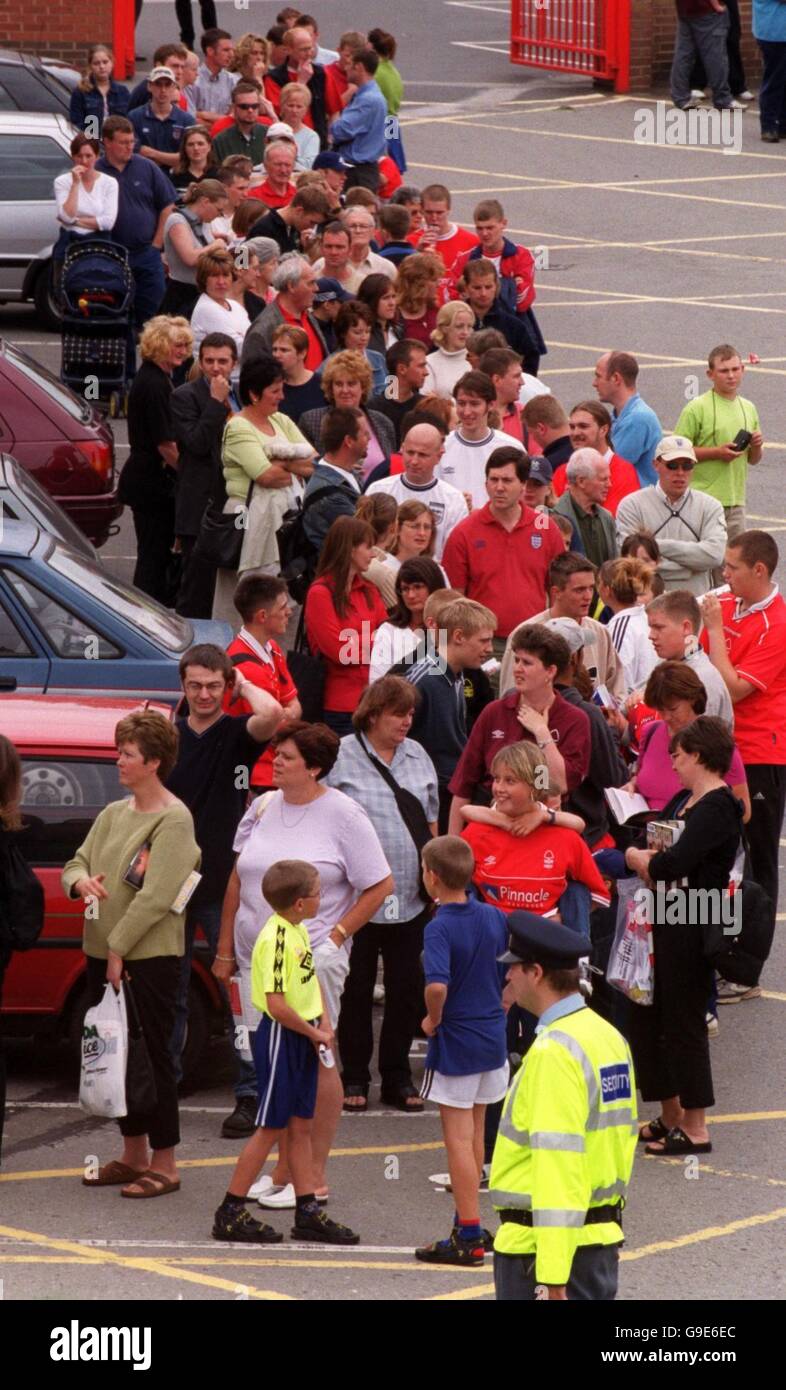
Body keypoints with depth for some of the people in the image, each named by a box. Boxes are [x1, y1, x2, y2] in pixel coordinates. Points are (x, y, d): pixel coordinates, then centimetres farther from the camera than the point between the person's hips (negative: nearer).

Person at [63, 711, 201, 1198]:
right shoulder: (113, 814, 13)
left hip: (150, 957, -8)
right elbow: (77, 863, 15)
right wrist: (81, 882, -10)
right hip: (102, 953, 8)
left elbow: (156, 896, -18)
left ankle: (164, 1165, 3)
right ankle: (134, 1155, 24)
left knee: (152, 1056, -3)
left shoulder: (174, 820, -12)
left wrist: (119, 948, -18)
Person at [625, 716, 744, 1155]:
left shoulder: (717, 808, -18)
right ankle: (671, 1117, 27)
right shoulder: (684, 802, 13)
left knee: (684, 1024, -3)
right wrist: (648, 861, -5)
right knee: (646, 1018, 15)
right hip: (667, 923, 10)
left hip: (695, 929, -10)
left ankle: (695, 1129, 5)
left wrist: (640, 859, -8)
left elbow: (674, 863, -27)